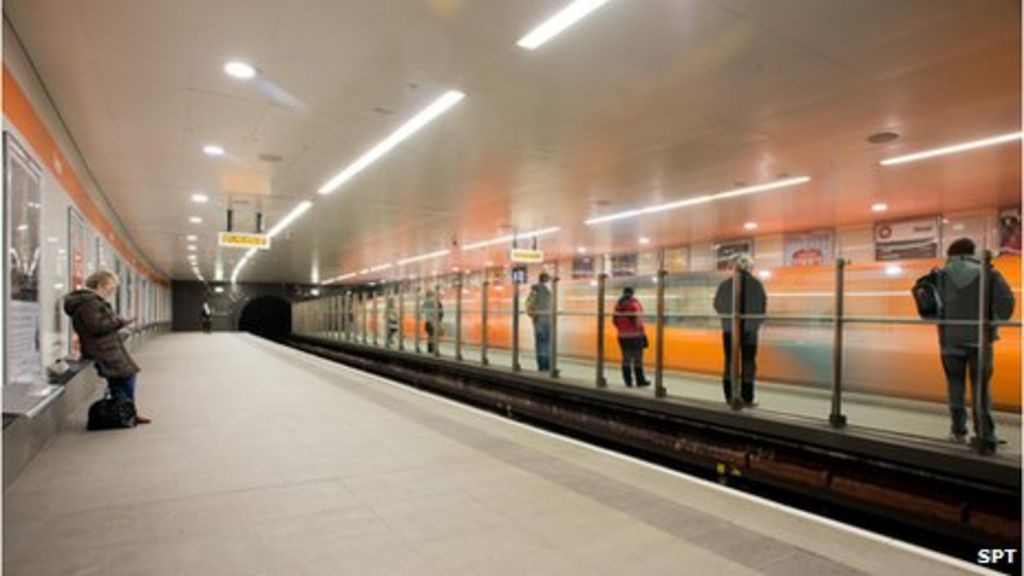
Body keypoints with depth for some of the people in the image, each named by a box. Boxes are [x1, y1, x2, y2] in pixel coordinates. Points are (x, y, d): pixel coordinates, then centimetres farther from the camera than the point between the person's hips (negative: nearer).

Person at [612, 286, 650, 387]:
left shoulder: (618, 304, 6)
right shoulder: (635, 304, -11)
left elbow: (614, 320, 7)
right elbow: (638, 321, -16)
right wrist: (642, 333, -7)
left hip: (622, 336, 5)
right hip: (635, 335, -5)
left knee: (626, 358, 10)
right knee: (637, 358, 3)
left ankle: (628, 382, 11)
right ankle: (640, 381, 10)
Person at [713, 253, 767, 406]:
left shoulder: (725, 284, 0)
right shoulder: (756, 284, -8)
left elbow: (717, 305, 6)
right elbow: (762, 305, -9)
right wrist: (757, 322, 7)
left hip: (729, 329, 3)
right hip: (749, 329, -2)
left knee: (729, 361, 10)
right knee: (748, 363, 4)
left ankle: (729, 396, 13)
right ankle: (747, 398, 6)